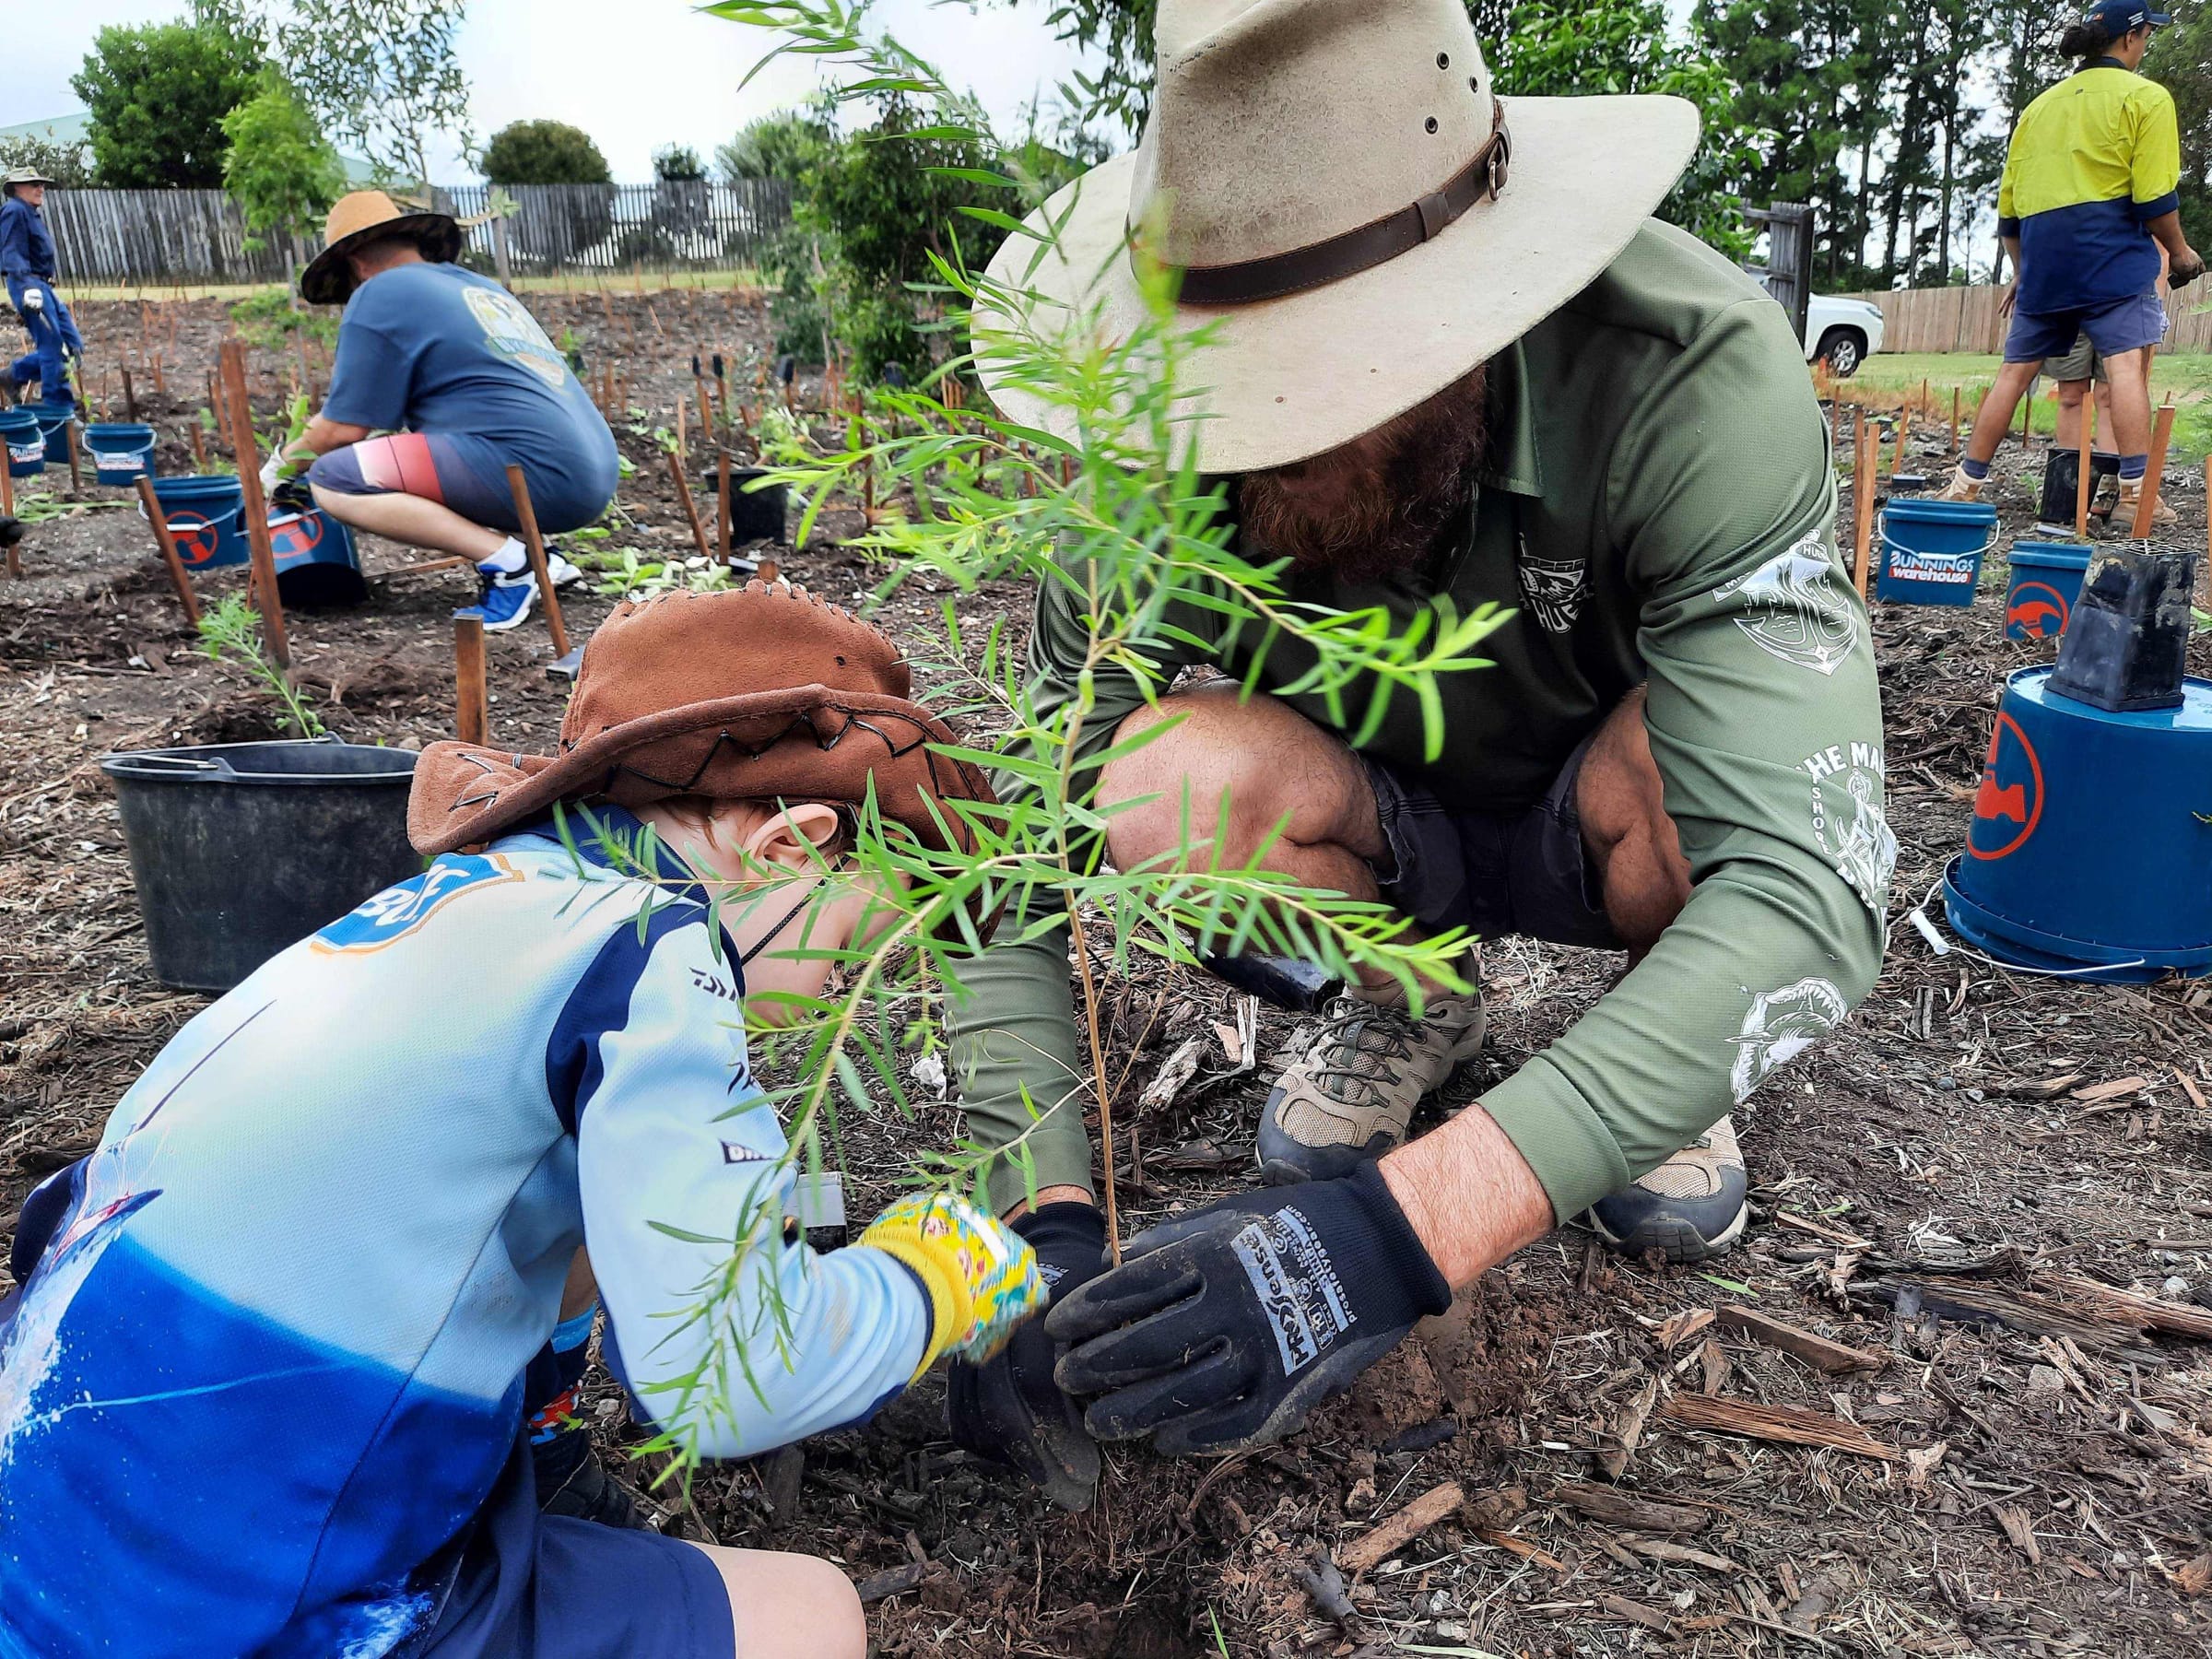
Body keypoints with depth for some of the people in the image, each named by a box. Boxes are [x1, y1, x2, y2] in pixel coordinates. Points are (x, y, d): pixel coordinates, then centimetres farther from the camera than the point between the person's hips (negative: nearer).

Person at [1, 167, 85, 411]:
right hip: (28, 284, -10)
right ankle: (59, 408, -6)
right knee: (53, 347, -10)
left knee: (72, 344, 8)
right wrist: (28, 287, -29)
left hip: (44, 287, 10)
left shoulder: (32, 214, 21)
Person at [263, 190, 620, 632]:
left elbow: (344, 429, -2)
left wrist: (281, 465, 18)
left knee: (333, 480, -8)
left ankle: (510, 563, -12)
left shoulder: (378, 295, 1)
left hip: (537, 471, -9)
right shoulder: (482, 286, 26)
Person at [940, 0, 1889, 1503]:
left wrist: (1403, 1227, -54)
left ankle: (1678, 1057, -1)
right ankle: (1412, 999, 3)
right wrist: (1050, 1227, -38)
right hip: (1396, 836, 2)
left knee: (1662, 773, -38)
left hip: (1610, 824, -1)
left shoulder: (1695, 373, -35)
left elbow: (1809, 889, -43)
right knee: (1159, 789, -31)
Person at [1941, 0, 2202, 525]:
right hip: (2112, 251, -5)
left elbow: (2007, 206, 19)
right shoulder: (2146, 97, 3)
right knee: (2126, 366, -10)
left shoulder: (2040, 106, 20)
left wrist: (2023, 270, 30)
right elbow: (2155, 197, -6)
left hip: (2042, 257, 5)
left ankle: (1966, 484, 7)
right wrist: (2180, 252, 9)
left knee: (2015, 372, 9)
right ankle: (2134, 494, -18)